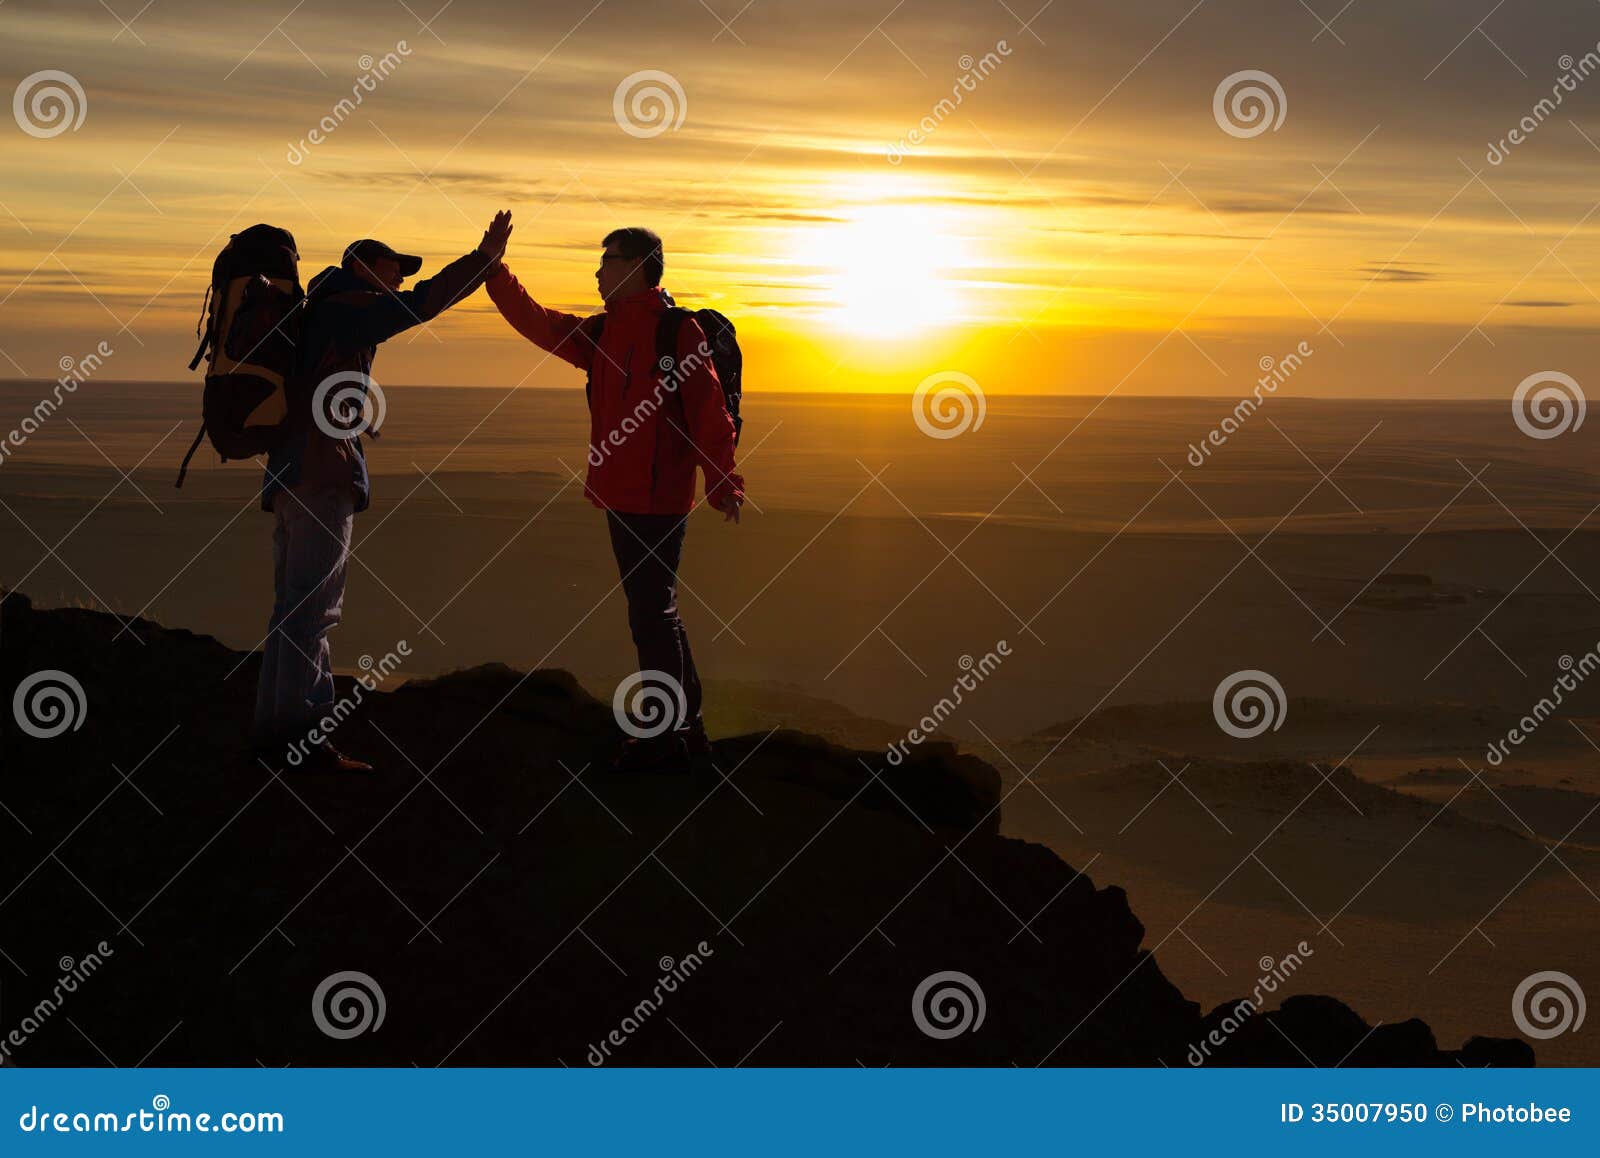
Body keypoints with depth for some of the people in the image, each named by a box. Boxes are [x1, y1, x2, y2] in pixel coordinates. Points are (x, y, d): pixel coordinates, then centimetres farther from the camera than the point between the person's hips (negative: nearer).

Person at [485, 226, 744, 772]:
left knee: (651, 614, -5)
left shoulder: (678, 331, -11)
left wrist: (722, 482, -22)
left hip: (658, 496, -9)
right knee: (655, 612, 15)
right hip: (622, 496, 9)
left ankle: (665, 737, 4)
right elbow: (538, 323, 17)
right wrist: (495, 272, 11)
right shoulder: (603, 331, 14)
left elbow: (709, 412, -16)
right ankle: (686, 728, 26)